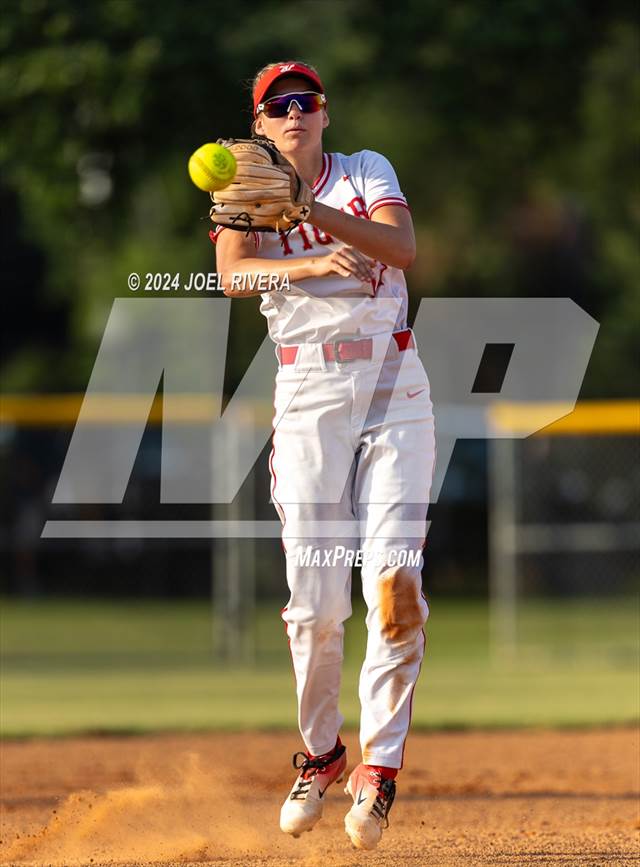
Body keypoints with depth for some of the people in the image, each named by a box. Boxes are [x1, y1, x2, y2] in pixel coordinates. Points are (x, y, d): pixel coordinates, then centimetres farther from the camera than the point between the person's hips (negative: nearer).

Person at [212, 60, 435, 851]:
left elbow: (403, 247, -11)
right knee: (315, 600, -4)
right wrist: (311, 263, -32)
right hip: (310, 398, 0)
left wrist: (310, 208, -23)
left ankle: (379, 765, -12)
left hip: (394, 392, 0)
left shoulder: (367, 173, 9)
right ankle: (319, 754, 15)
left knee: (394, 580, -13)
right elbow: (231, 272, -14)